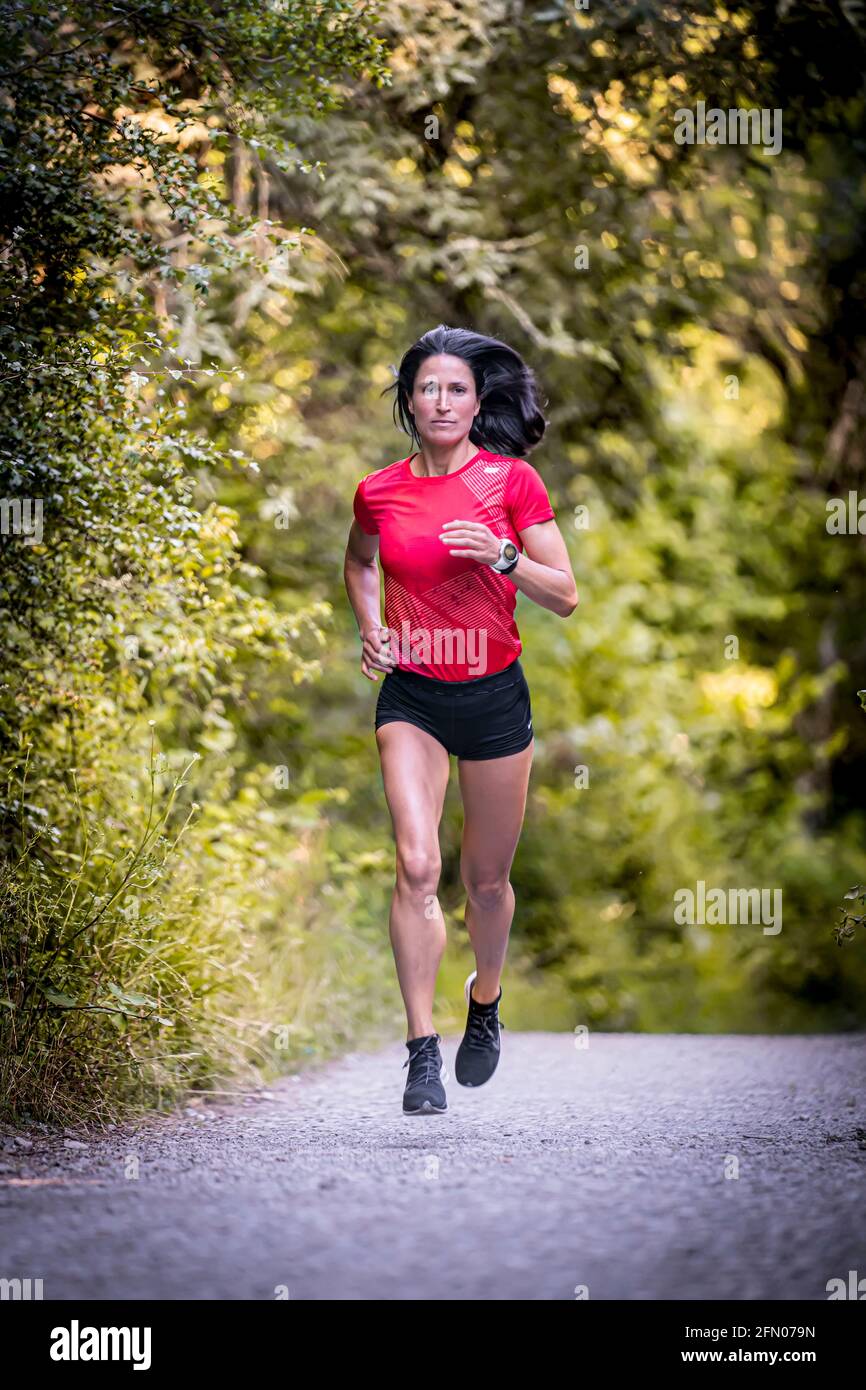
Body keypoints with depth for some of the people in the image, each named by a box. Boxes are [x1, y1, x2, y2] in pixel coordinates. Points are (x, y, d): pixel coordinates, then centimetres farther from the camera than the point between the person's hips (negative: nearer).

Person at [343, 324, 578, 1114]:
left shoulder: (512, 480, -5)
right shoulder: (379, 493, 0)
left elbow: (565, 597, -4)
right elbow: (358, 560, 24)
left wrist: (502, 556, -20)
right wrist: (369, 625, 7)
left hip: (494, 694, 0)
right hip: (410, 696, 0)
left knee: (487, 877, 11)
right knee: (417, 864, -15)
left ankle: (486, 1001, 41)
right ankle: (422, 1053, -12)